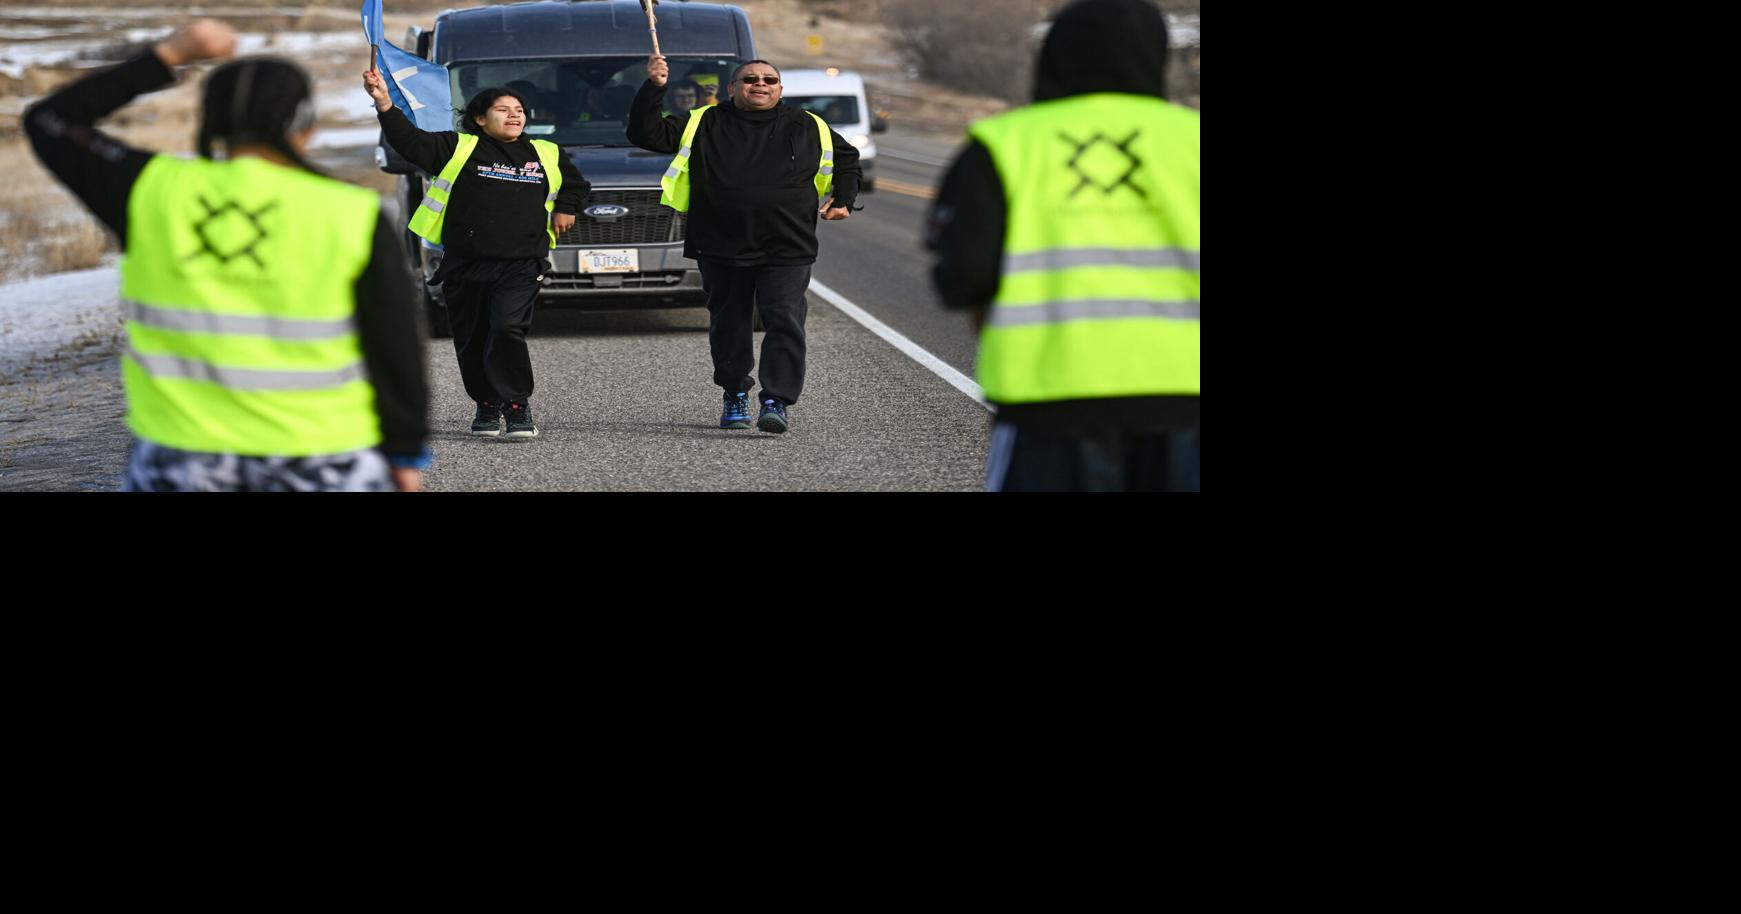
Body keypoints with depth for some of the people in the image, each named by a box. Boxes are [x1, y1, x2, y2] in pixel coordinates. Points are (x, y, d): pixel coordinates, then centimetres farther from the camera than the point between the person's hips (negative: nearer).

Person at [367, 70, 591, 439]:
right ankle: (487, 406, 26)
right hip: (465, 266, 0)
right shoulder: (458, 148, 3)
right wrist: (384, 104, -22)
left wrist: (565, 210, 12)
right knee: (471, 343, 6)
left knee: (507, 328, -21)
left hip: (521, 266, 0)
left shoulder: (546, 154, 13)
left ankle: (518, 406, -11)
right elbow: (410, 141, -9)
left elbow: (577, 184, 31)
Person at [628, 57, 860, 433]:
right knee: (729, 326, 9)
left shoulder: (808, 129, 9)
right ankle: (736, 395, 28)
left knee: (784, 321, -14)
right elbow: (646, 134, 0)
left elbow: (847, 158, 26)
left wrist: (843, 199, 13)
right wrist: (654, 88, -11)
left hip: (786, 251, -1)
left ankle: (777, 401, -14)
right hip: (721, 249, 1)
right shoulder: (702, 125, 5)